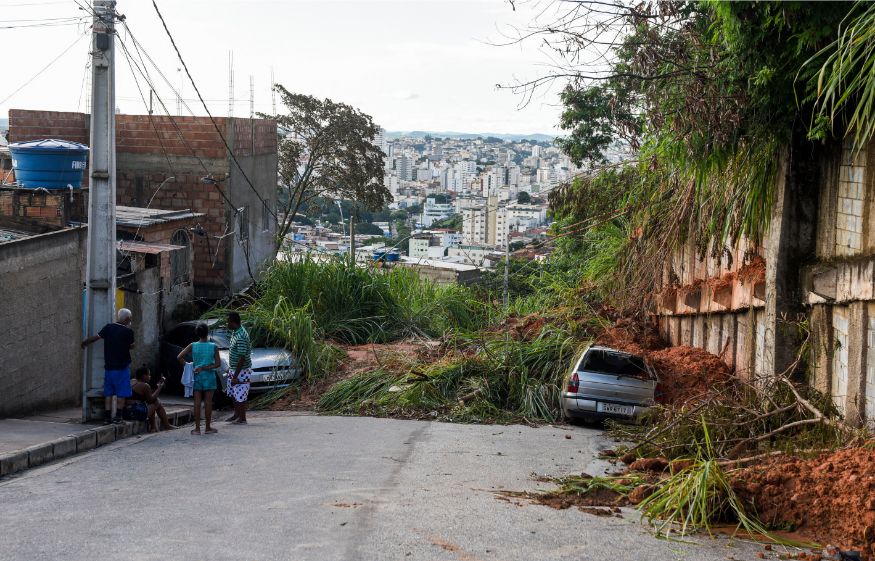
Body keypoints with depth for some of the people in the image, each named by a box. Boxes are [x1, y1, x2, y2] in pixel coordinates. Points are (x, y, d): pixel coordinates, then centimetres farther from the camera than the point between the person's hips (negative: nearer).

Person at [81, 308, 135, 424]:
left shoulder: (108, 327, 0)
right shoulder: (128, 331, -10)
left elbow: (96, 337, 2)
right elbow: (131, 346, 2)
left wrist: (84, 342, 19)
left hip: (109, 367, 4)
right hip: (122, 367, -4)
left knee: (108, 393, 9)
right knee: (121, 393, 4)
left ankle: (107, 417, 8)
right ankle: (118, 417, 3)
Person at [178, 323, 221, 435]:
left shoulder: (192, 346, -2)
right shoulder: (214, 347, -5)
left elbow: (179, 357, -9)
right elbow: (218, 364, -8)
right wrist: (205, 368, -7)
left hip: (196, 376, 1)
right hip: (209, 376, -1)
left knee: (197, 402, 4)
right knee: (208, 402, 5)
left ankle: (197, 428, 4)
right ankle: (208, 427, 10)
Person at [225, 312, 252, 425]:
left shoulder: (241, 337, -26)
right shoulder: (235, 332, 5)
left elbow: (242, 358, -26)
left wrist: (235, 376, -24)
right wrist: (231, 371, 21)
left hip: (242, 371, -10)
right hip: (233, 369, 10)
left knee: (240, 396, 1)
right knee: (233, 394, 20)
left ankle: (242, 419, 12)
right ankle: (236, 414, 35)